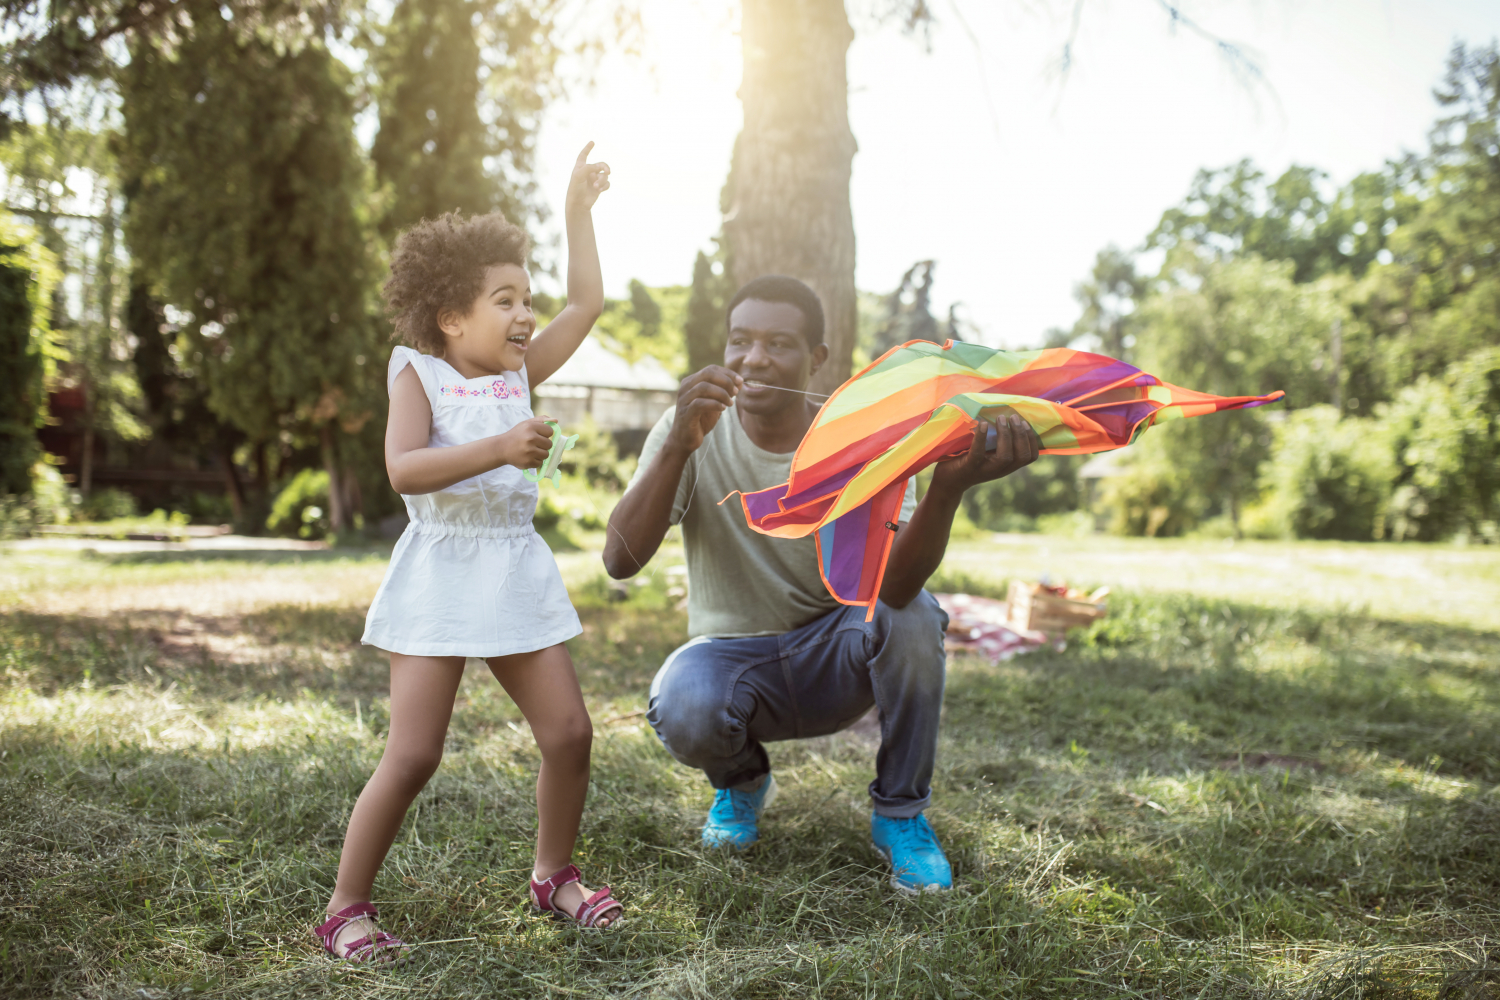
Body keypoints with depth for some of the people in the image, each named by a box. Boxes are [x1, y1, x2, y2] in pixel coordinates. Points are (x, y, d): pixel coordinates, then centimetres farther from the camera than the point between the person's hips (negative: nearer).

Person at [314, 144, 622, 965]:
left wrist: (579, 211, 12)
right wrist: (499, 450, -27)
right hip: (441, 572, -6)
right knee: (413, 755, -8)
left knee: (568, 732, 4)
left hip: (515, 573, 6)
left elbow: (587, 304, 12)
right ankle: (346, 908, 8)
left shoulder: (518, 373, 10)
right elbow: (404, 468, -21)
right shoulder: (418, 375, -5)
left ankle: (553, 876, 25)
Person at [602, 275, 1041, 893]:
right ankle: (741, 781, 6)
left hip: (835, 657, 0)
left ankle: (899, 813, -6)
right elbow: (620, 562, -25)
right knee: (682, 708, -34)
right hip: (732, 656, 0)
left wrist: (949, 487, -49)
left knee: (912, 613, -31)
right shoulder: (691, 430, -12)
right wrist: (678, 448, -38)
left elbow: (891, 584, -31)